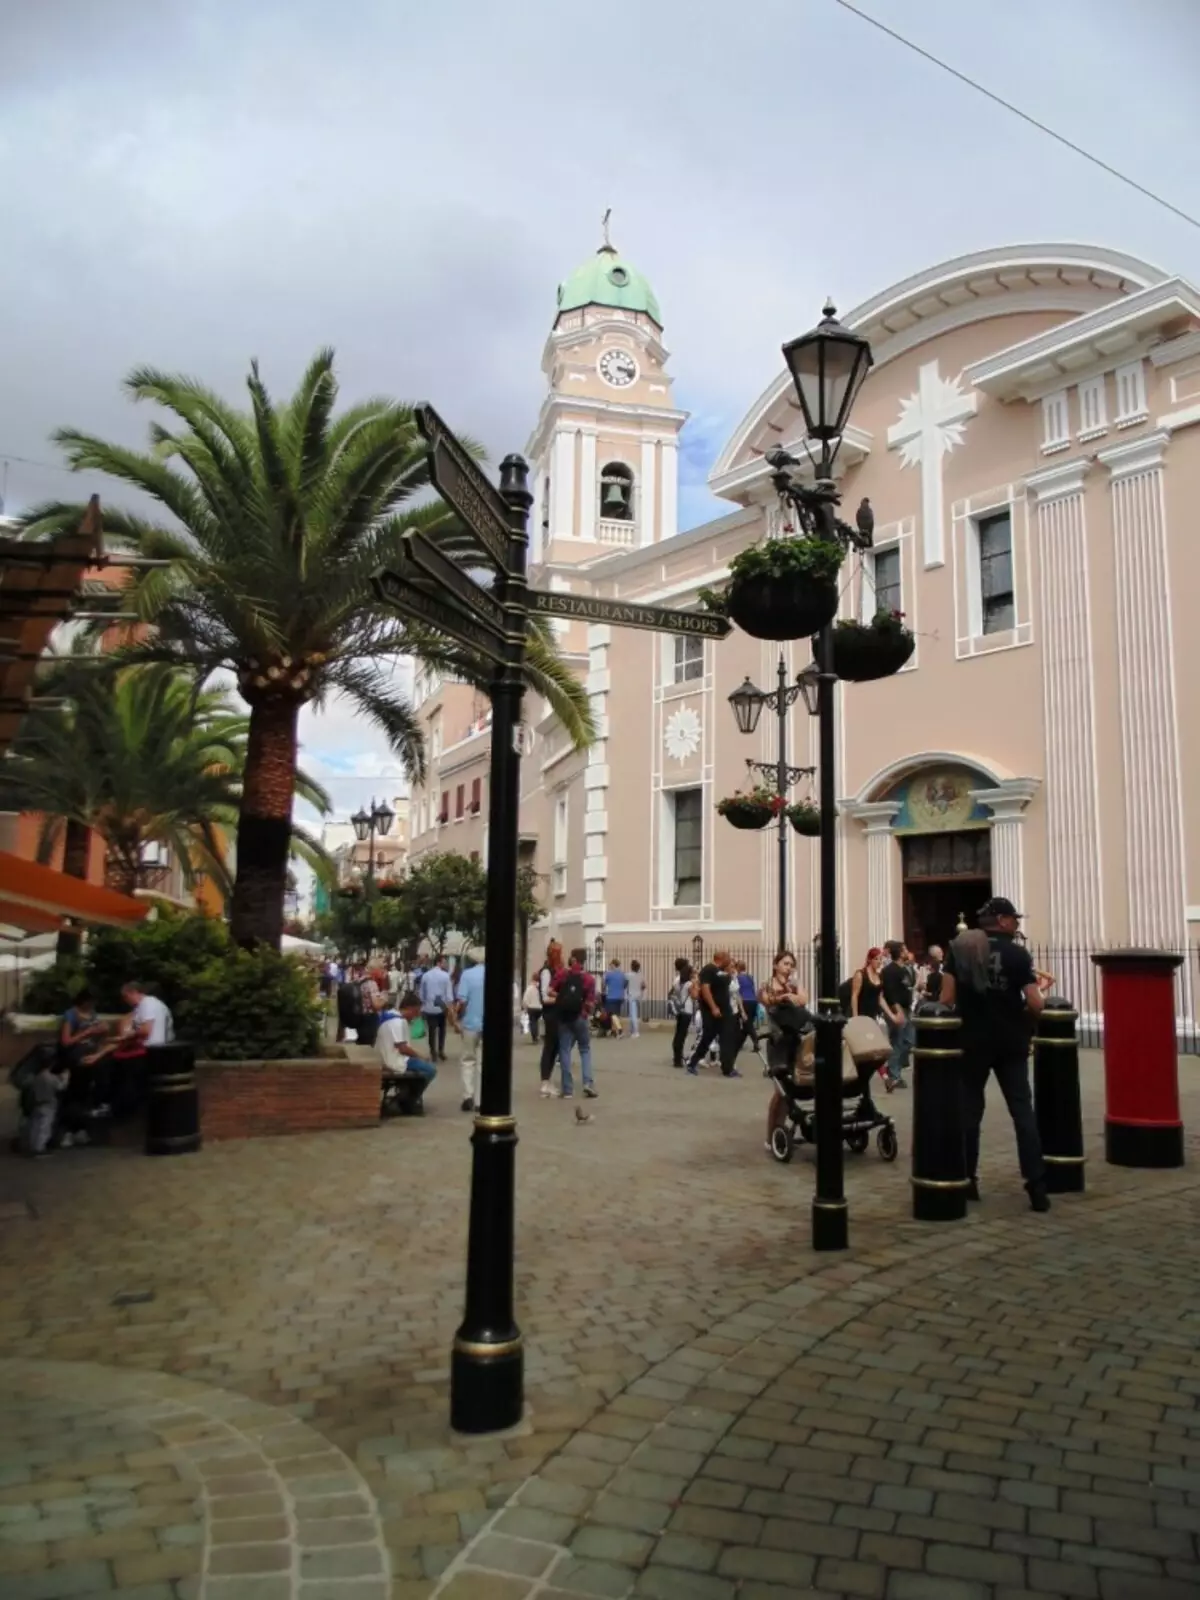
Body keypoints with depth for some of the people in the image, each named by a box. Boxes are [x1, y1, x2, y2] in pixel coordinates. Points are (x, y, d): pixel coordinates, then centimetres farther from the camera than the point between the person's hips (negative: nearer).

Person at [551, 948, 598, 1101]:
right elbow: (590, 1004, -8)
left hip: (563, 1017, 1)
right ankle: (588, 1083, -2)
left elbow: (550, 991, -9)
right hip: (579, 1018, -1)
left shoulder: (562, 973, -4)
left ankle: (567, 1089, 5)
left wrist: (562, 997, 7)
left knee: (564, 1051, 7)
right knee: (585, 1050, 14)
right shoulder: (589, 979, -6)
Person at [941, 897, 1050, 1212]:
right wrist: (1041, 994, 9)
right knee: (1023, 1111, 3)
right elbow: (1035, 1004, -12)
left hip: (973, 1040, 2)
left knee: (970, 1110, 11)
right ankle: (1036, 1186, 0)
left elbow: (947, 998, -4)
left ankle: (967, 1180, 15)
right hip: (1010, 1043, -2)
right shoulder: (1018, 954, -7)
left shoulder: (959, 948, 0)